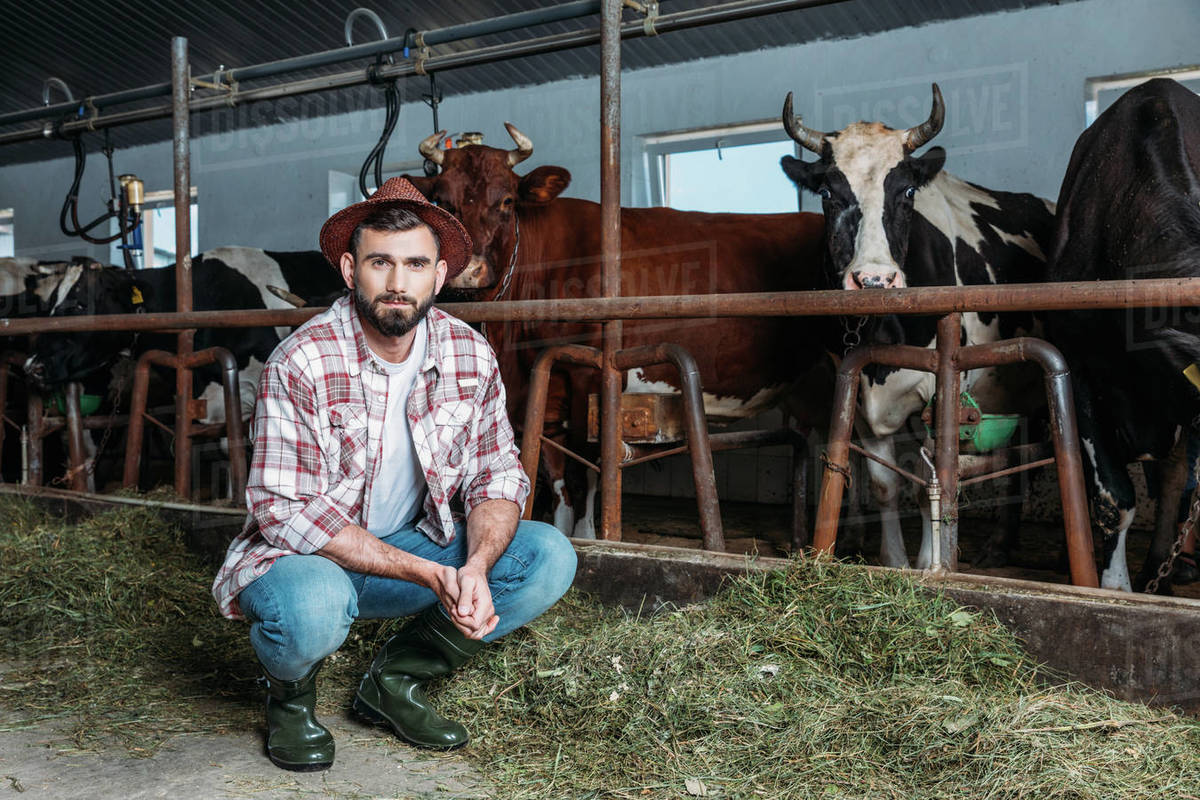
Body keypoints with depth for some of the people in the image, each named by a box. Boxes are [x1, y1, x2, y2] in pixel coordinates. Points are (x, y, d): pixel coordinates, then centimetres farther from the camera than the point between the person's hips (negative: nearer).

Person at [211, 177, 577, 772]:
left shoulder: (470, 355, -8)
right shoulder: (302, 363, -21)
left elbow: (496, 475, -3)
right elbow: (288, 511, -23)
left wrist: (475, 568, -25)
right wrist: (429, 575, -31)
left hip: (415, 544, 5)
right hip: (307, 554, -4)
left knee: (549, 558, -13)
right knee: (312, 608, -39)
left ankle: (396, 679, 3)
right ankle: (290, 690, 1)